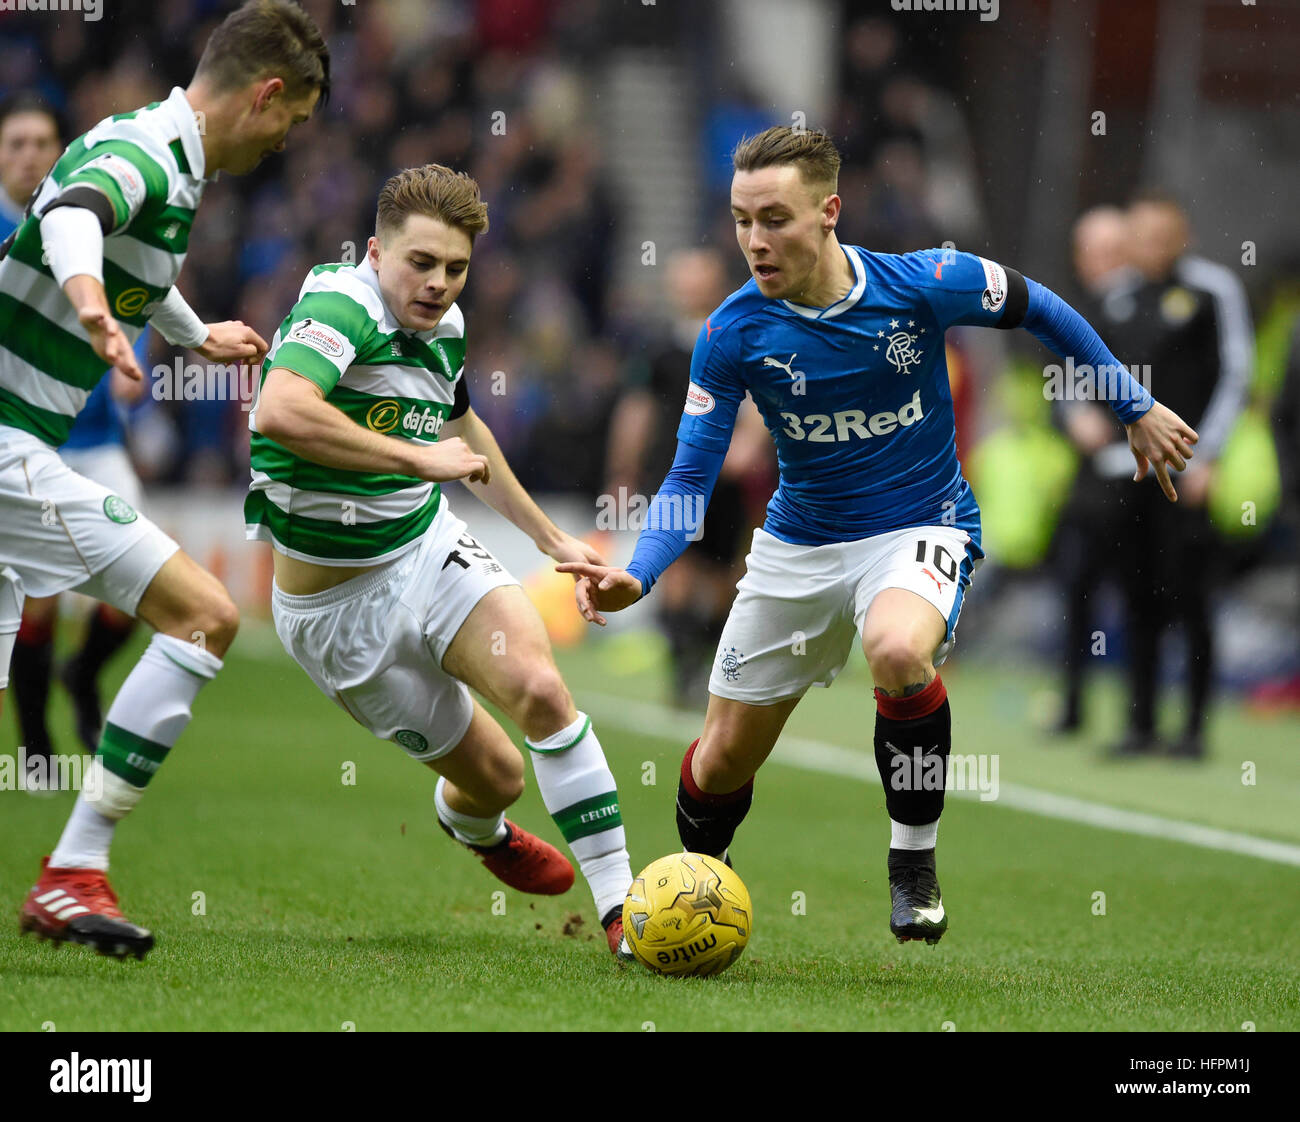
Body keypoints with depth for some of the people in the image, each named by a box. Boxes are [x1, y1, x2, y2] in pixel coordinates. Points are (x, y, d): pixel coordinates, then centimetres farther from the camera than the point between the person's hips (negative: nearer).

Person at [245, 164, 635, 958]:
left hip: (431, 551, 5)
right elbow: (278, 411, -44)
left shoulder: (442, 327, 3)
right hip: (334, 606, -5)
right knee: (496, 773, 2)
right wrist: (420, 458, -38)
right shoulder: (342, 309, -23)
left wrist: (551, 537, 29)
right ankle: (475, 822, 41)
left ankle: (621, 906, -16)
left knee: (539, 688, -23)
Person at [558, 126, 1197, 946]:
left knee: (897, 651, -37)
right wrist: (637, 577, -28)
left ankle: (914, 861, -14)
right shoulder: (732, 333, -14)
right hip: (798, 544, 3)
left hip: (922, 526, -3)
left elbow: (1040, 310, 1)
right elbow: (691, 476, -11)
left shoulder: (925, 284, -17)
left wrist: (1136, 408, 9)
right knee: (724, 759, 6)